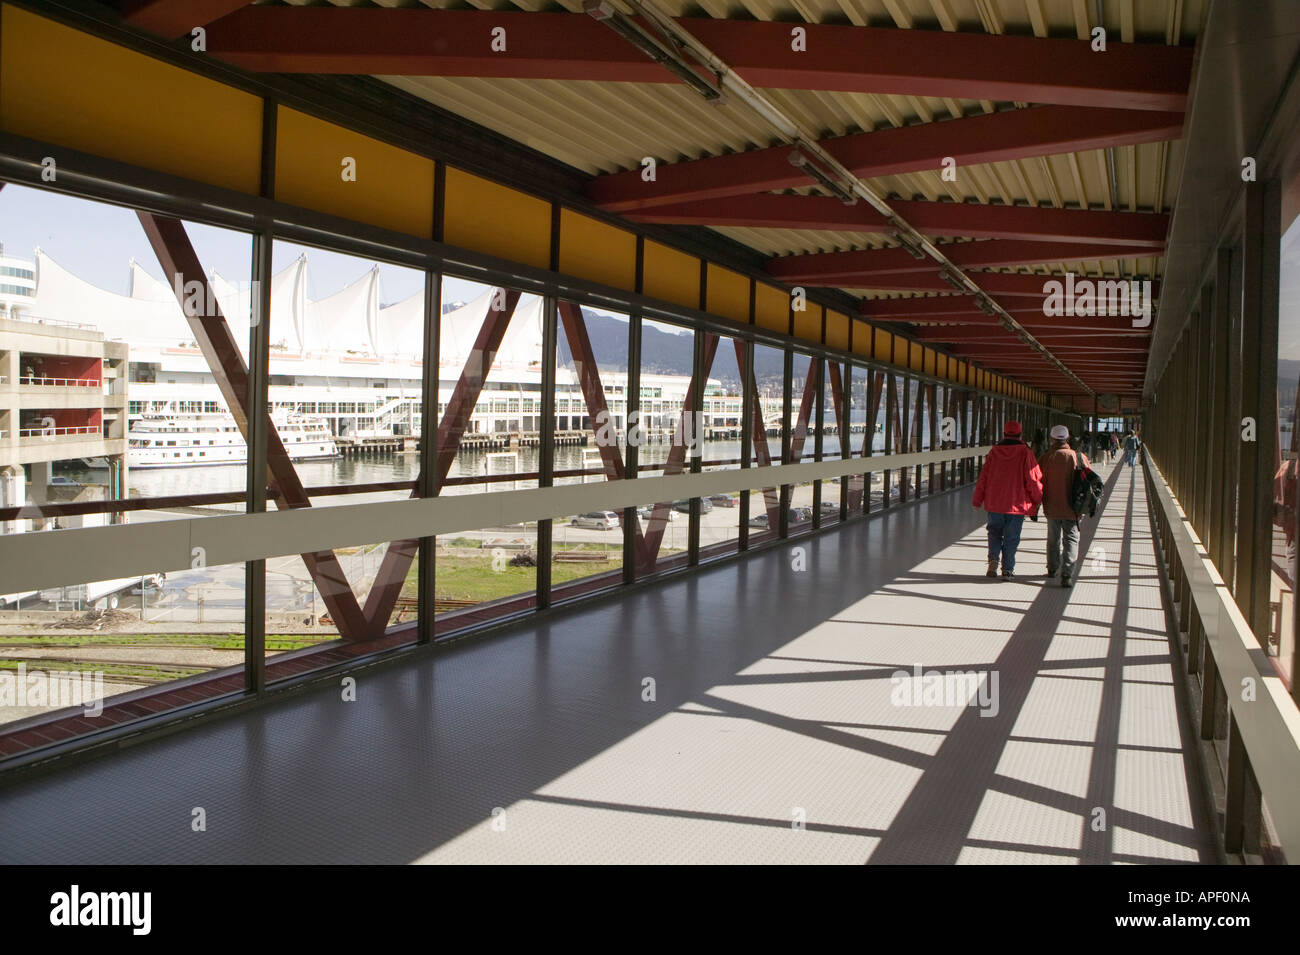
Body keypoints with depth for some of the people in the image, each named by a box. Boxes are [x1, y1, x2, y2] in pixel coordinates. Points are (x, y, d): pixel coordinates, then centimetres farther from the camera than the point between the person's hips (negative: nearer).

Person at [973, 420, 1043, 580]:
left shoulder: (994, 451, 0)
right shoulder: (1025, 453, -7)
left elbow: (983, 476, 4)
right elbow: (1033, 480, -7)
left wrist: (977, 499, 12)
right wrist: (1036, 502, 6)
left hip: (994, 502, 2)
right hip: (1017, 504, -2)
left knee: (995, 532, 19)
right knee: (1011, 537, 7)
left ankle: (993, 559, -1)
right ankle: (1007, 569, 8)